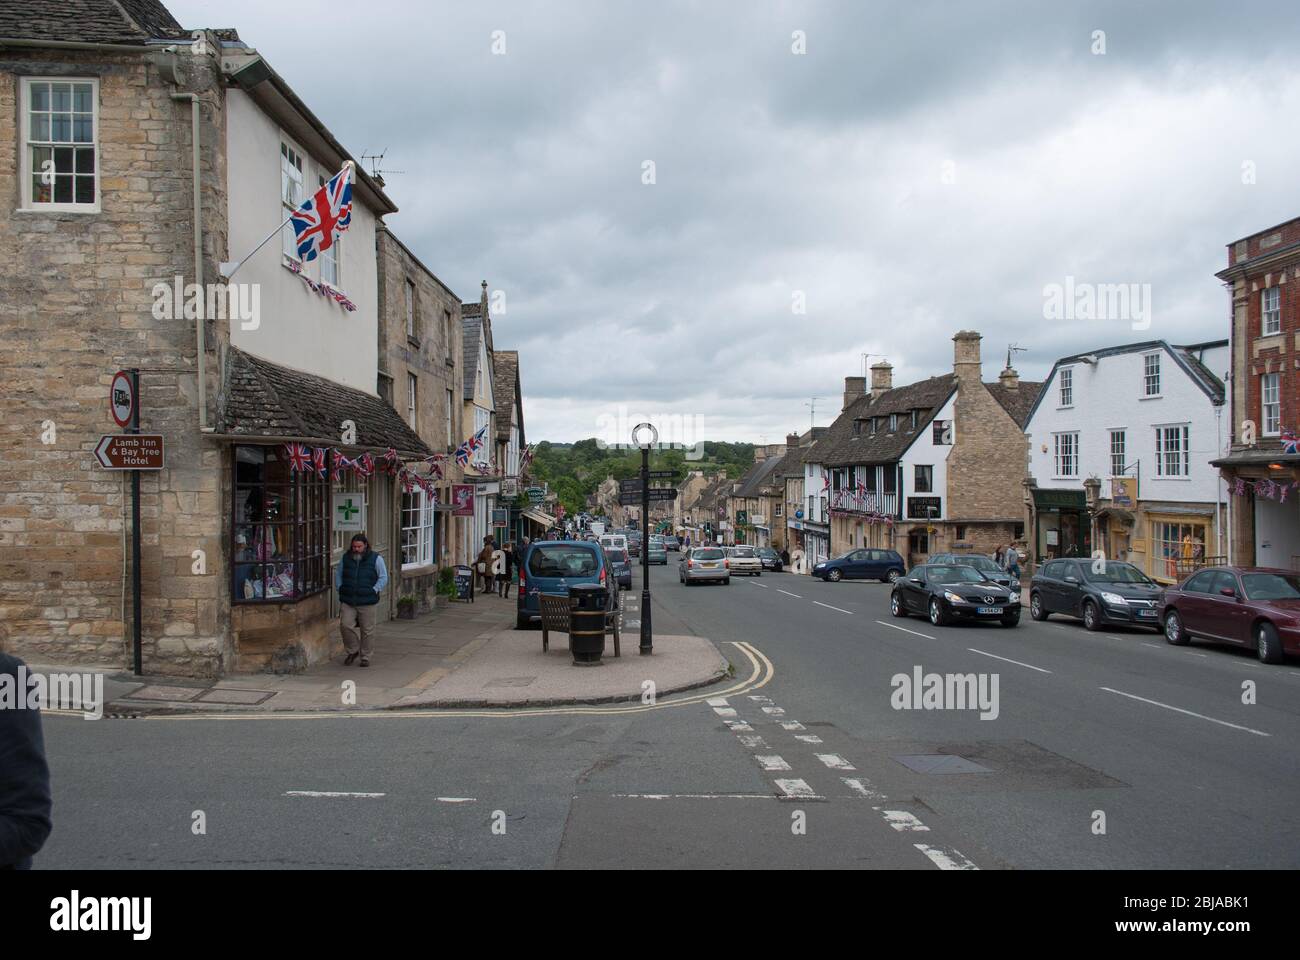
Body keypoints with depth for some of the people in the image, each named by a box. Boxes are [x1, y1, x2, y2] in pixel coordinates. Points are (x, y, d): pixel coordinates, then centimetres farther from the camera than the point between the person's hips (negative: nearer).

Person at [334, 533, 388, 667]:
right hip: (347, 601, 3)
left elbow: (383, 578, -1)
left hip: (367, 602, -3)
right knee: (345, 625, -9)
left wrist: (374, 591, -10)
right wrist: (339, 588, 7)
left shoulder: (376, 559, -2)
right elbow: (338, 574, 20)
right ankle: (353, 651, 13)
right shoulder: (346, 558, 8)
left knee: (367, 630, 1)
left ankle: (365, 657, 13)